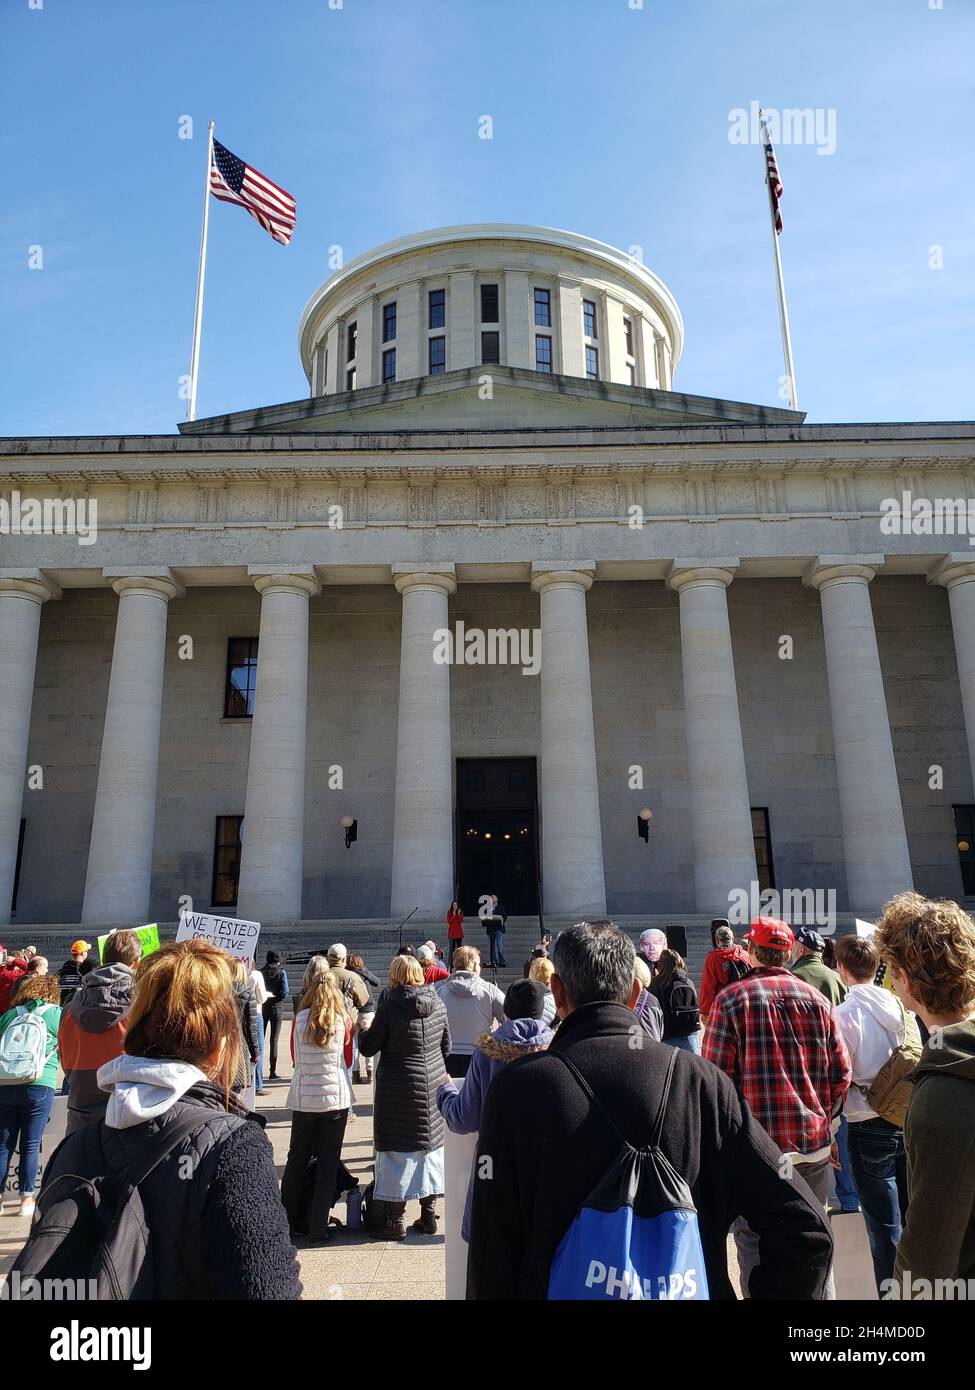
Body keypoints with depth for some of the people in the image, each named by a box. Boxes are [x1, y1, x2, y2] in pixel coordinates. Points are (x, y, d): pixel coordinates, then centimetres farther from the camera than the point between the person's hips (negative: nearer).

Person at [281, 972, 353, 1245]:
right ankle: (318, 1229, 12)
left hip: (303, 1098, 2)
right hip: (336, 1098, -1)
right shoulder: (344, 1022, -5)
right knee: (328, 1164, 8)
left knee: (296, 1160, 18)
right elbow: (347, 1061, 7)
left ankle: (289, 1222, 28)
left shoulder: (300, 1019, -3)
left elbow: (296, 1060, 6)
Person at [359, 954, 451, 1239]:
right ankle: (429, 1215, 23)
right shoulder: (437, 1004, -1)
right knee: (430, 1146, 15)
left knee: (396, 1150, 6)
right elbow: (446, 1047, 8)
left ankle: (395, 1219, 13)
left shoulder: (390, 1008, -15)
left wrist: (363, 1030, 12)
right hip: (433, 1085, 5)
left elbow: (368, 1048, -7)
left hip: (399, 1089, -5)